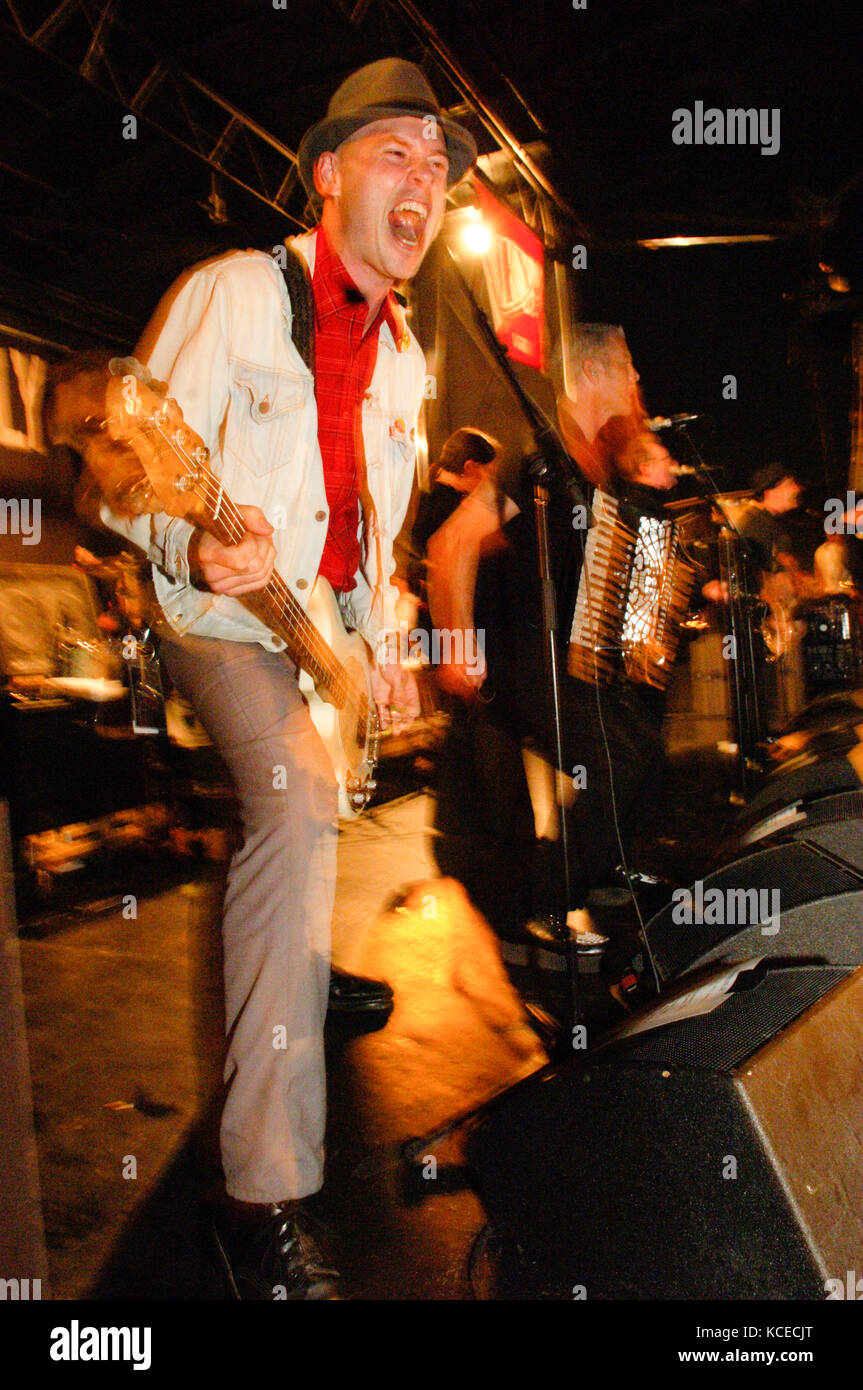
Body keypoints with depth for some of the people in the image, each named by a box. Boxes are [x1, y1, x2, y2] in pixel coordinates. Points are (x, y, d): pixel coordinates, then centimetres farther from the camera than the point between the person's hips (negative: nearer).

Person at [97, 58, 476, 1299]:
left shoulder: (404, 358, 12)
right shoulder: (233, 292, -9)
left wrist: (381, 647, 9)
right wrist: (197, 546, -35)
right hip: (220, 620, -8)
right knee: (300, 790, -30)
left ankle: (309, 966, 47)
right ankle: (265, 1195, -27)